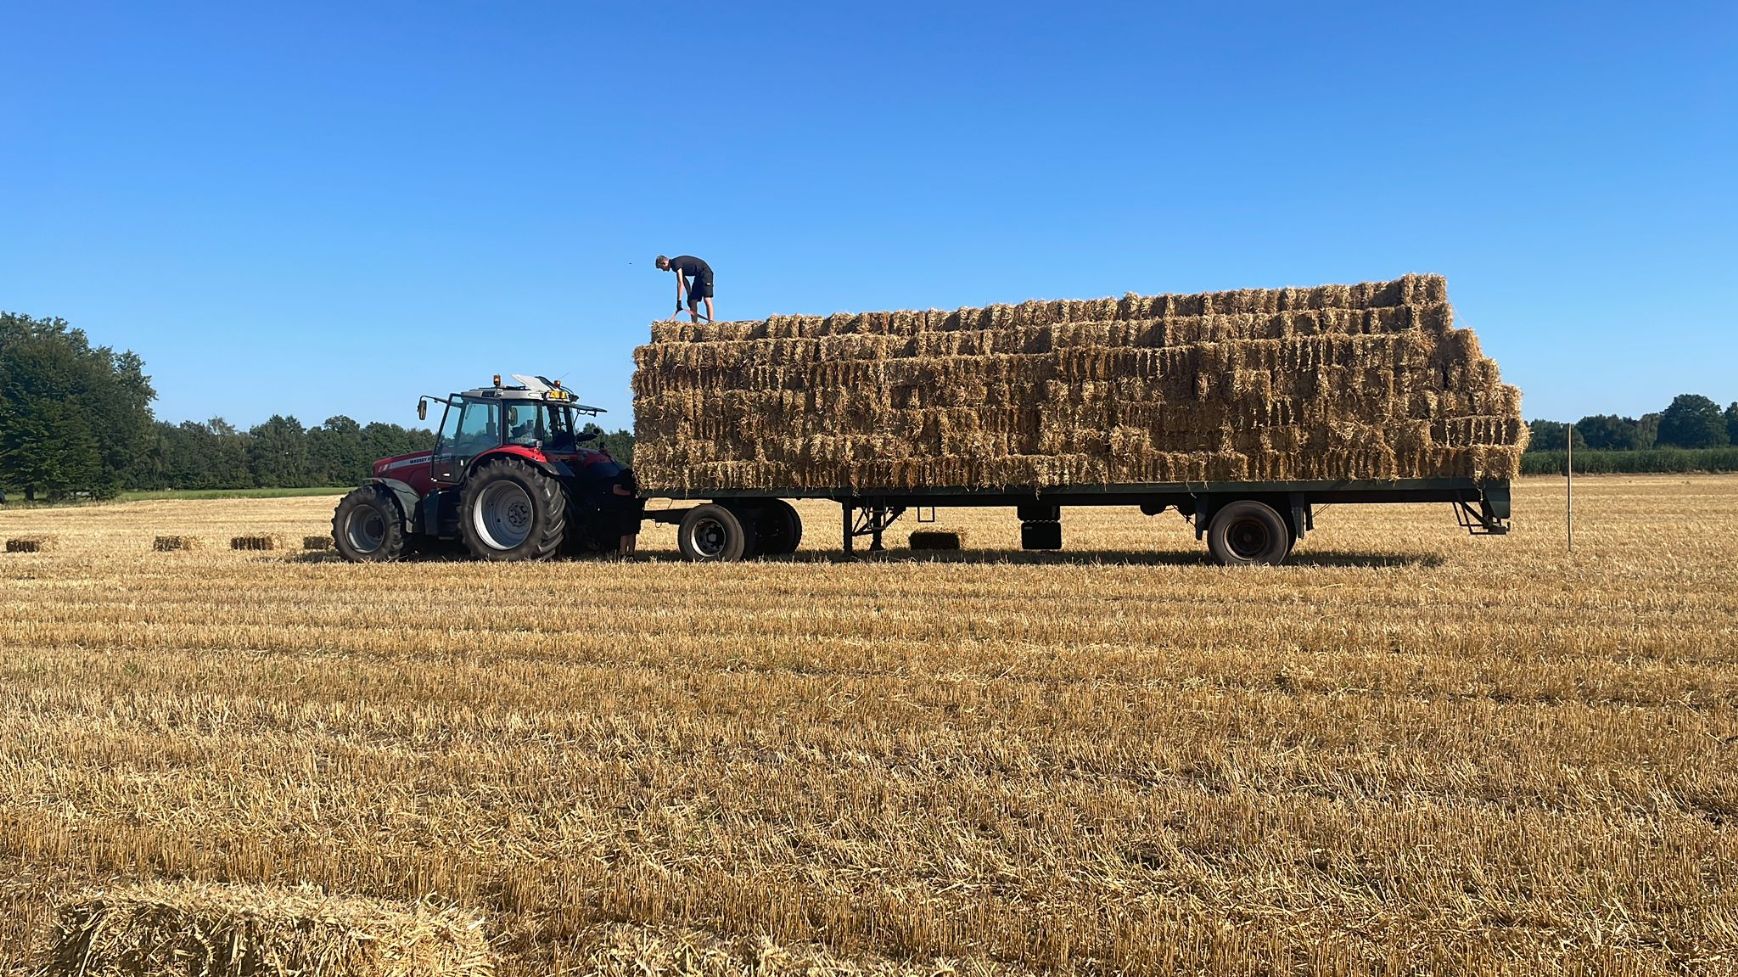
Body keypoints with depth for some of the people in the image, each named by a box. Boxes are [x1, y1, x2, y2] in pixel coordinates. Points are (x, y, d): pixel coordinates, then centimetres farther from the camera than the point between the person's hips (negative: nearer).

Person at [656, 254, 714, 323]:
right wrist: (689, 296, 9)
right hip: (698, 276, 10)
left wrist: (679, 301, -25)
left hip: (705, 273, -10)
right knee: (693, 300, 3)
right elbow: (685, 281, 14)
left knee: (707, 299, -19)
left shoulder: (676, 263, -18)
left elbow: (680, 283, -24)